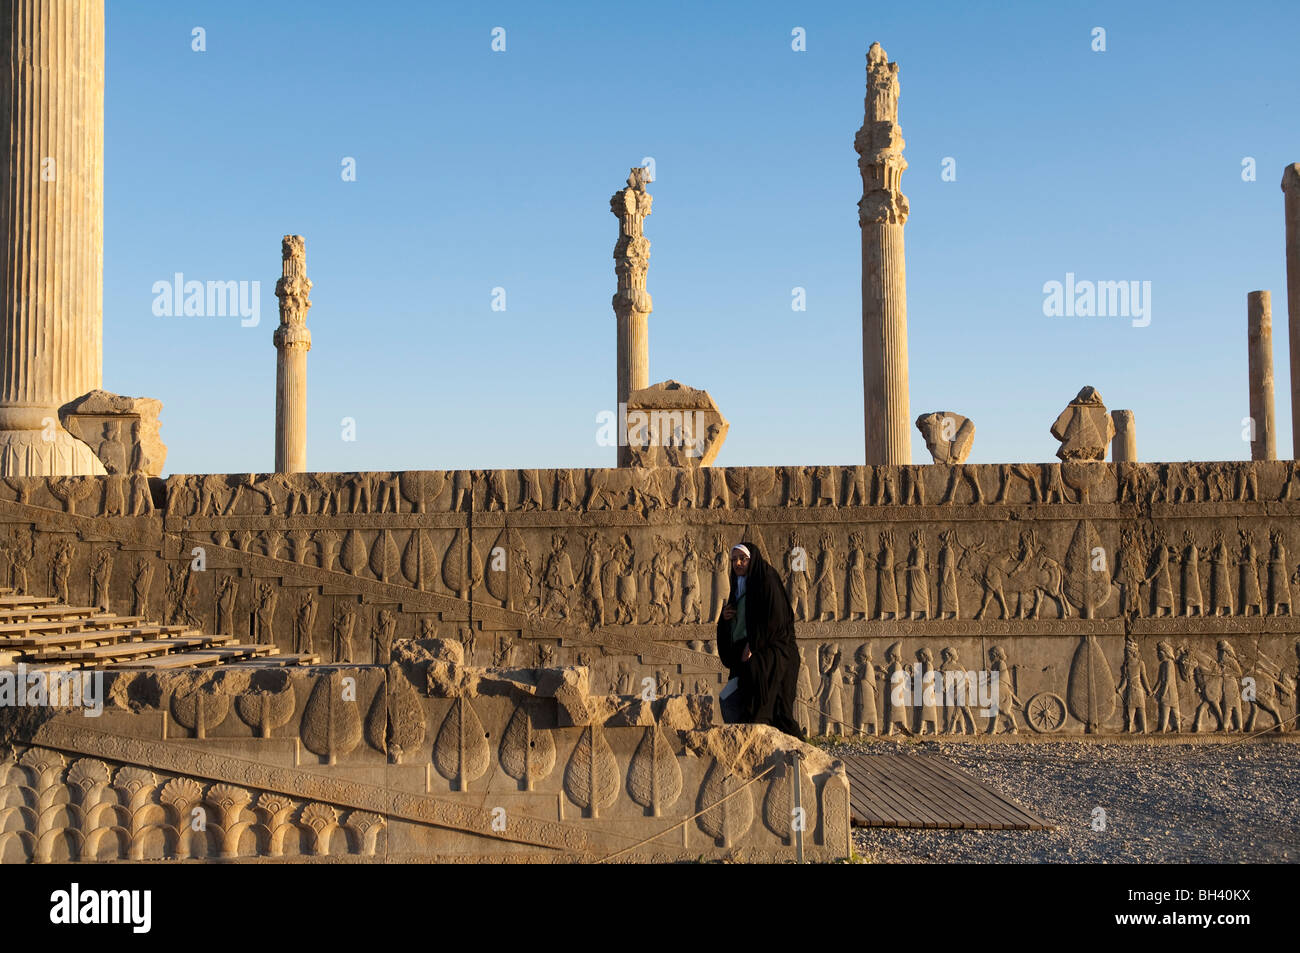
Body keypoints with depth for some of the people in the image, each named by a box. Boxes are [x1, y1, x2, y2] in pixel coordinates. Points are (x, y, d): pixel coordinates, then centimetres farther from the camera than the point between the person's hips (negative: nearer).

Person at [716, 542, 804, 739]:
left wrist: (753, 644, -18)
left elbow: (775, 618, -15)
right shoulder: (739, 586, 20)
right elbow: (732, 628, 23)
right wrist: (725, 617, 0)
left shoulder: (766, 580, -4)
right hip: (743, 652, 8)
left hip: (769, 650, -8)